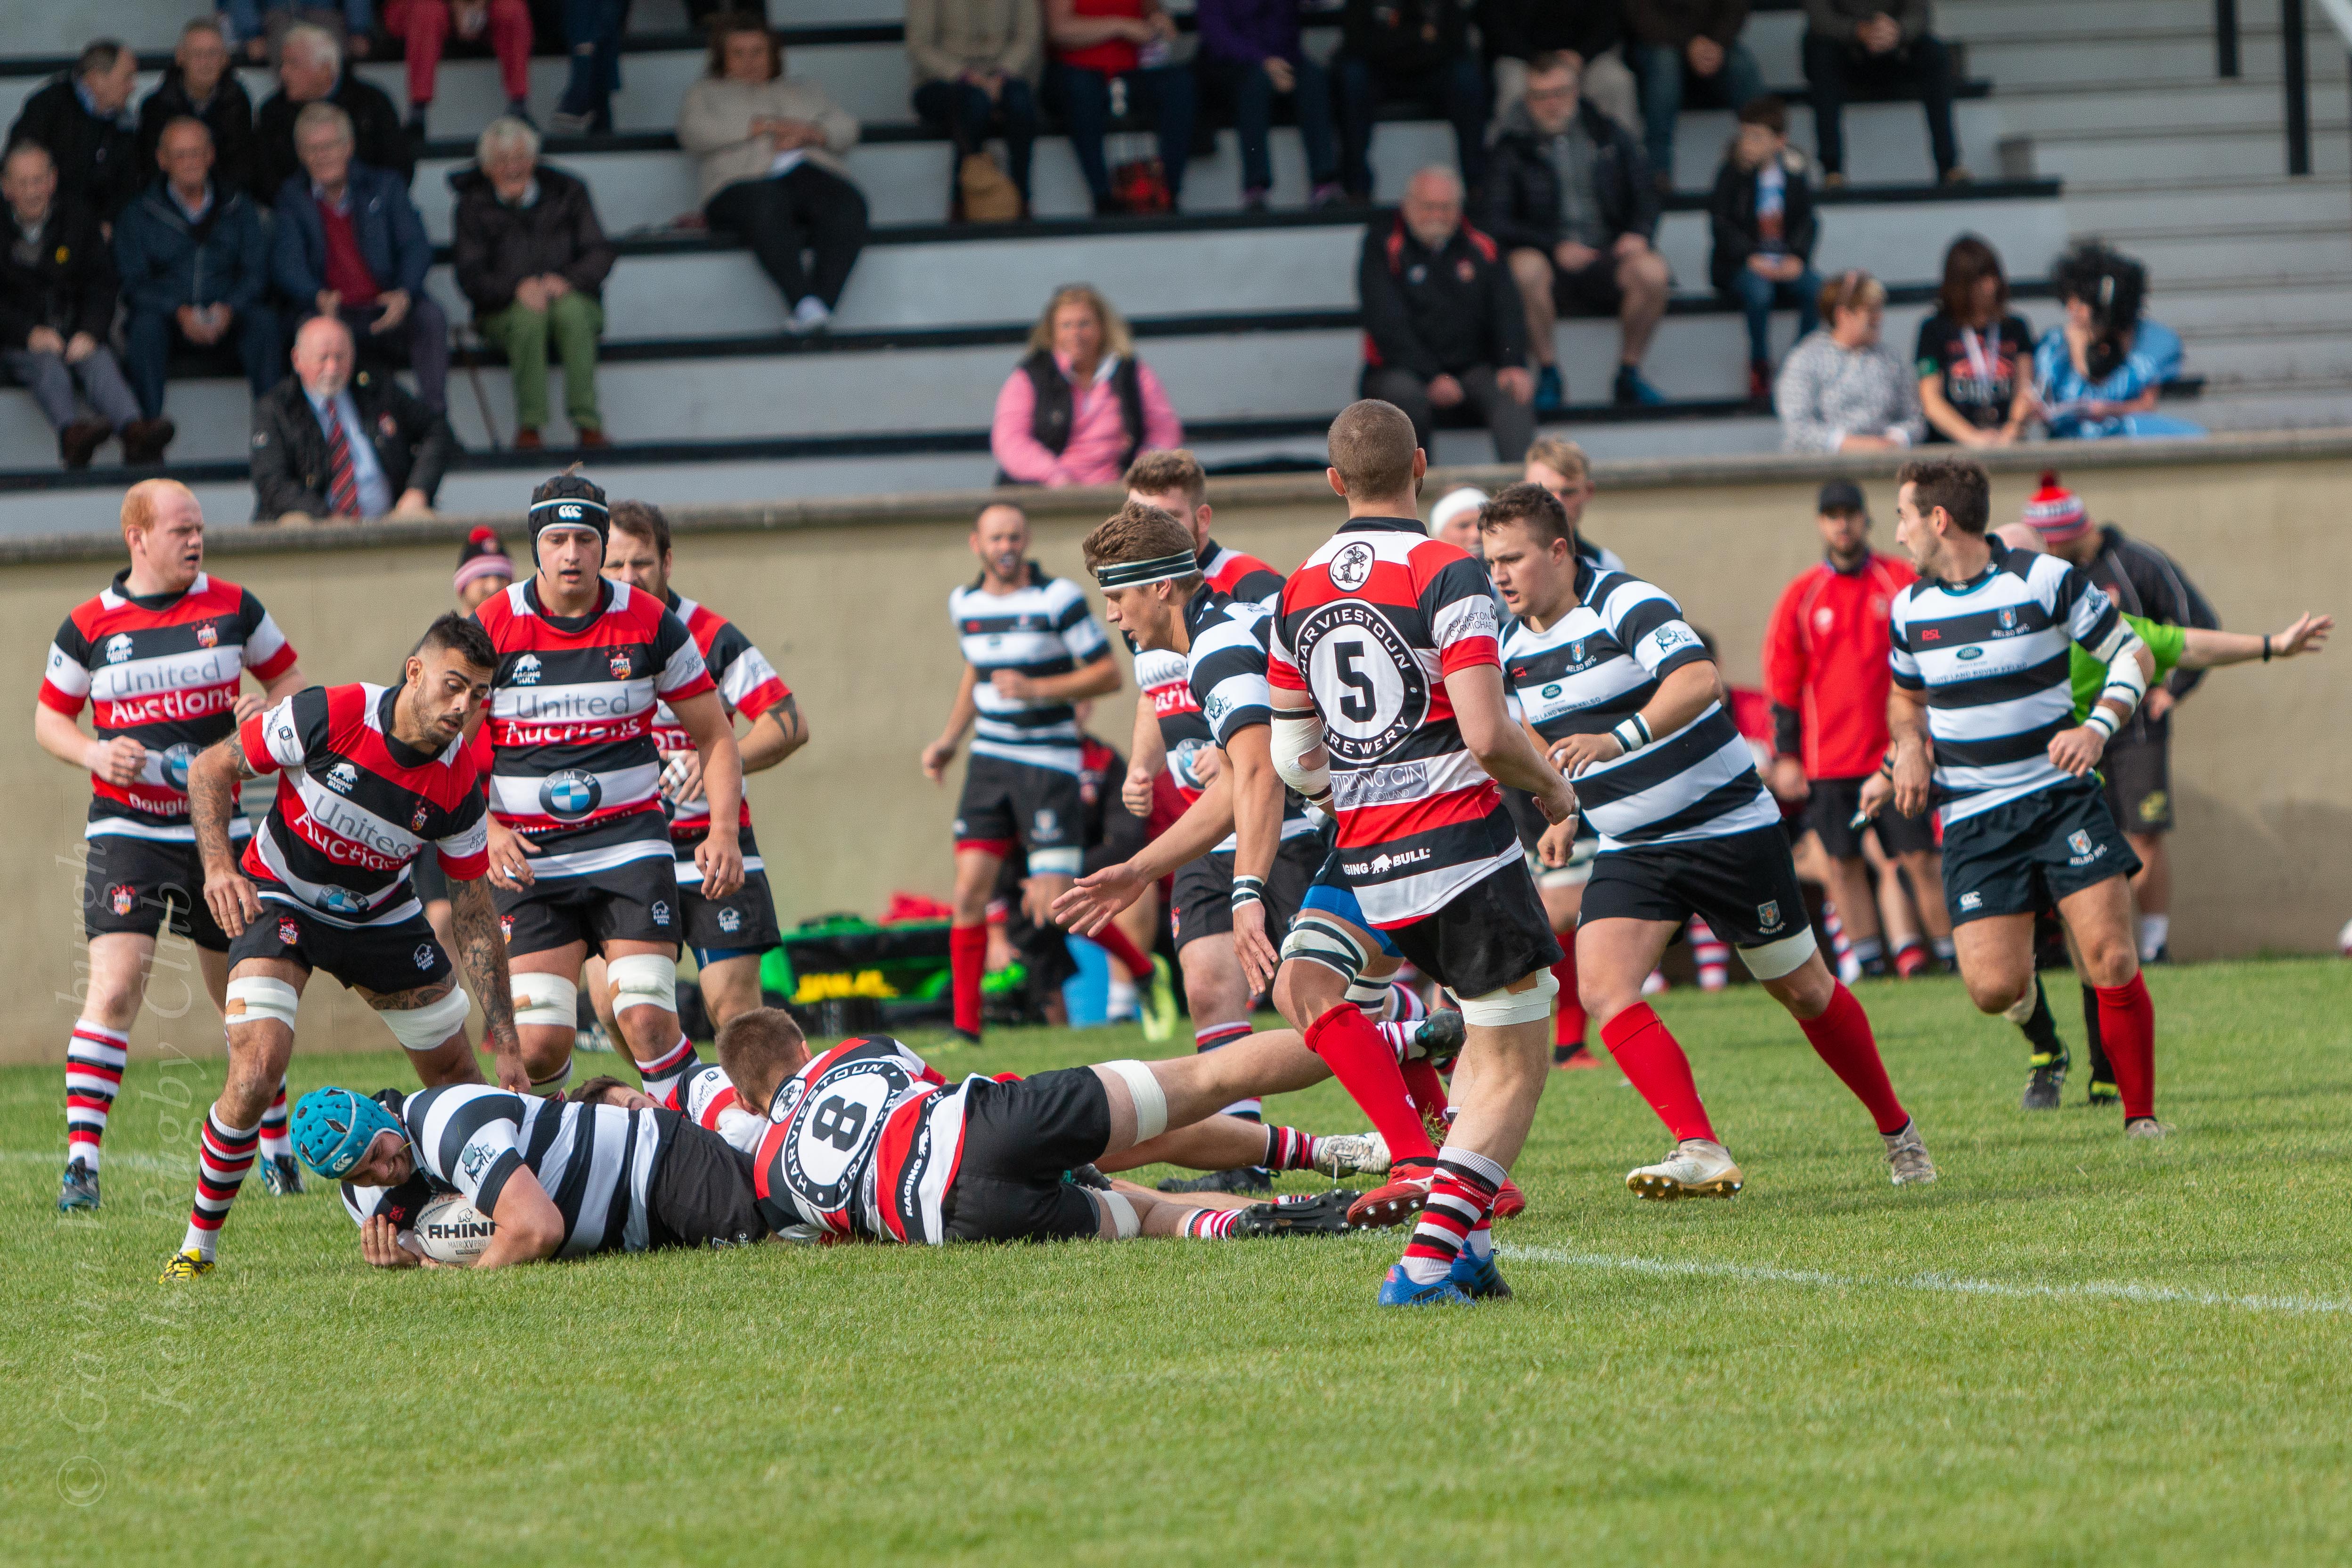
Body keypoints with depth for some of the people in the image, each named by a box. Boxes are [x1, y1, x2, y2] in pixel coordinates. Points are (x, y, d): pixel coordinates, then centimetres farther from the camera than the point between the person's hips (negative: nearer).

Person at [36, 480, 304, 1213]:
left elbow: (288, 677, 13)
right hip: (126, 829, -2)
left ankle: (274, 1147, 28)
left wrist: (266, 710, -9)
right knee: (115, 987, -17)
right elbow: (49, 716, 9)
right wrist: (92, 752, -11)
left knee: (245, 996, 10)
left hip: (221, 824, 2)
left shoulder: (233, 608, 2)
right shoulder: (89, 626, -1)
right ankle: (81, 1162, -17)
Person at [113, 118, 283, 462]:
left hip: (227, 319, 1)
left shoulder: (239, 208, 17)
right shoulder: (139, 215, 11)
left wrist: (229, 309, -16)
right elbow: (134, 281, 0)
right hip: (169, 317, -1)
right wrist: (179, 312, -19)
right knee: (146, 324, -35)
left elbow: (256, 272, 6)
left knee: (264, 319, -30)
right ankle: (150, 426, -47)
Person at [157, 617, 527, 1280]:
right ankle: (198, 1244, -8)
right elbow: (211, 769, -14)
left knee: (456, 1069, 5)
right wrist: (219, 865, -29)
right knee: (259, 1060, -23)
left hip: (379, 913, 4)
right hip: (280, 900, -4)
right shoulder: (328, 716, -27)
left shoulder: (459, 783, -17)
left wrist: (507, 1044, -11)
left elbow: (475, 914, -9)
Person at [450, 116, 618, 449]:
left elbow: (601, 254, 2)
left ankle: (587, 420, -38)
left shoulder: (567, 193, 9)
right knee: (529, 317, -36)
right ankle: (530, 424, -37)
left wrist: (567, 279, -19)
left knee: (570, 310, -35)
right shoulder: (473, 207, 6)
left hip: (572, 297, 1)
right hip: (504, 309, -1)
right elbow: (470, 277, -4)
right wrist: (516, 287, -24)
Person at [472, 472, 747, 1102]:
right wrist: (487, 829, -13)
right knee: (540, 1042, -9)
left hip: (630, 842, 0)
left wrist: (724, 831, -5)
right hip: (530, 856, 0)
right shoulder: (491, 630, -3)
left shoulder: (650, 625, -1)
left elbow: (715, 735, 9)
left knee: (649, 1023, -15)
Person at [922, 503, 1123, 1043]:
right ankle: (966, 1023, -1)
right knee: (970, 891, -6)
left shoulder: (1059, 599, -8)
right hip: (989, 760, 5)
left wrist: (1038, 689, -19)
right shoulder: (965, 603, 10)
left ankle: (1143, 971, 17)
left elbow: (1109, 674, -8)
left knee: (1054, 902, -8)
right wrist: (949, 741, 18)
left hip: (1048, 764, -5)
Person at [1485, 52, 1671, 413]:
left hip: (1606, 258, 2)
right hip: (1552, 263, -2)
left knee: (1651, 271, -31)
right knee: (1526, 267, -37)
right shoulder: (1513, 148, 5)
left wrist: (1638, 234, -8)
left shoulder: (1610, 136, 12)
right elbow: (1498, 223, -3)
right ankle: (1548, 375, -17)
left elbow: (1644, 199, 15)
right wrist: (1556, 247, -16)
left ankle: (1629, 375, -9)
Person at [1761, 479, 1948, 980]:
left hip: (1895, 750, -1)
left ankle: (1952, 953, 3)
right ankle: (1867, 958, 6)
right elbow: (1782, 683, 9)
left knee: (1919, 858, -4)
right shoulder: (1801, 596, 6)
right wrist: (1786, 757, 4)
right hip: (1828, 763, 1)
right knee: (1843, 863, 0)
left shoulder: (1903, 582, 3)